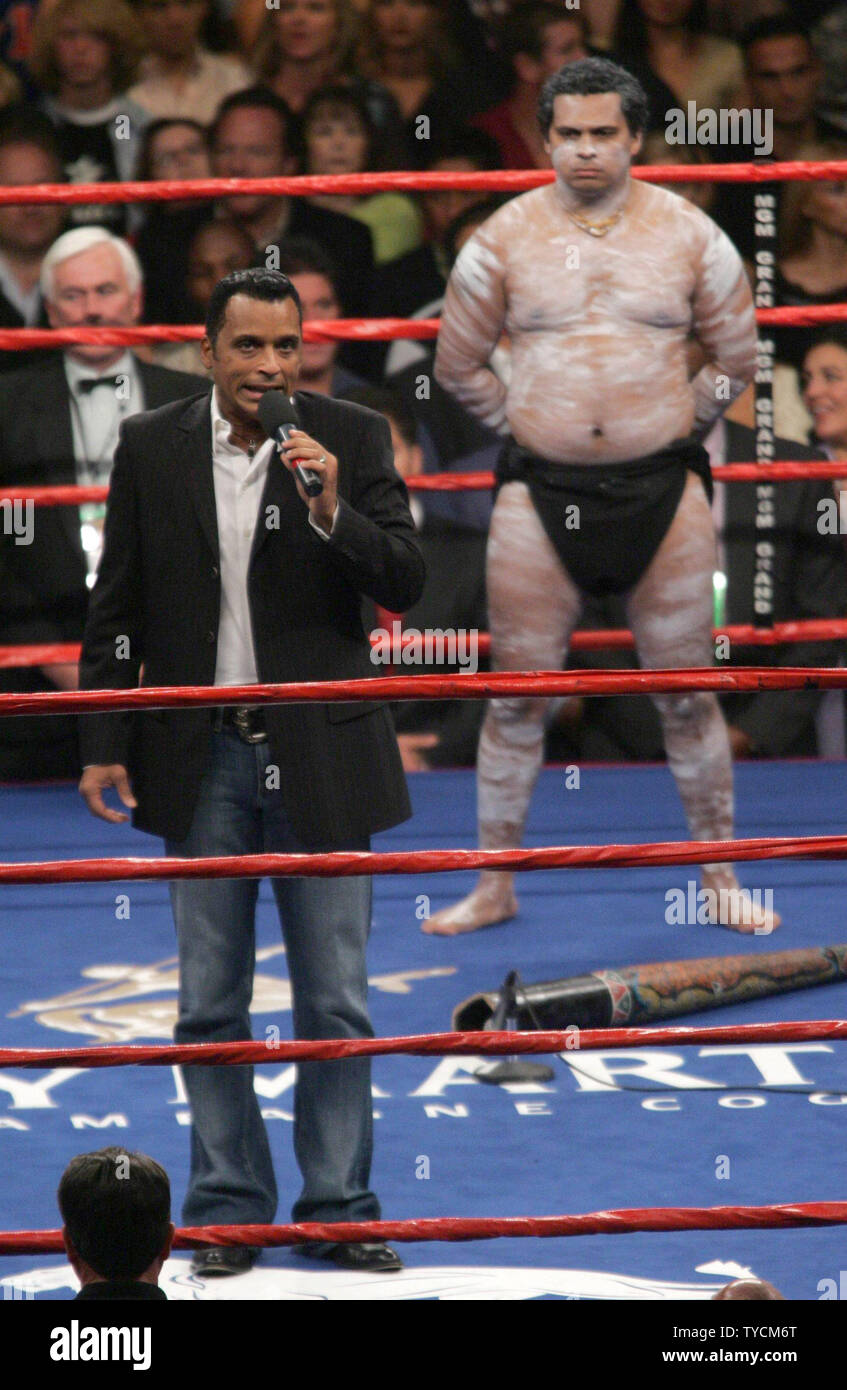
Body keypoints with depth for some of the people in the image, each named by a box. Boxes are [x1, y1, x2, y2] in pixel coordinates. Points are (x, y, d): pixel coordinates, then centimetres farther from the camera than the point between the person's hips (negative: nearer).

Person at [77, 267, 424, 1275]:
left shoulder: (351, 439, -2)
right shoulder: (152, 447, 1)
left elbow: (405, 585, -6)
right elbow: (115, 611, 6)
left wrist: (333, 512, -22)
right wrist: (103, 744, 2)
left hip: (319, 753, -1)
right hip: (202, 757, 1)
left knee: (334, 998, 3)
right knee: (210, 999, 7)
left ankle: (338, 1208, 12)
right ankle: (228, 1208, 15)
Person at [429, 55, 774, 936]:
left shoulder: (690, 238, 2)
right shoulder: (504, 241, 1)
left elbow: (735, 359, 12)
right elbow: (457, 362, 11)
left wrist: (677, 427, 10)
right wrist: (522, 425, 8)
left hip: (661, 490, 0)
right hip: (541, 491, 0)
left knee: (686, 693, 5)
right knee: (516, 695, 3)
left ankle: (720, 879, 16)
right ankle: (494, 887, 12)